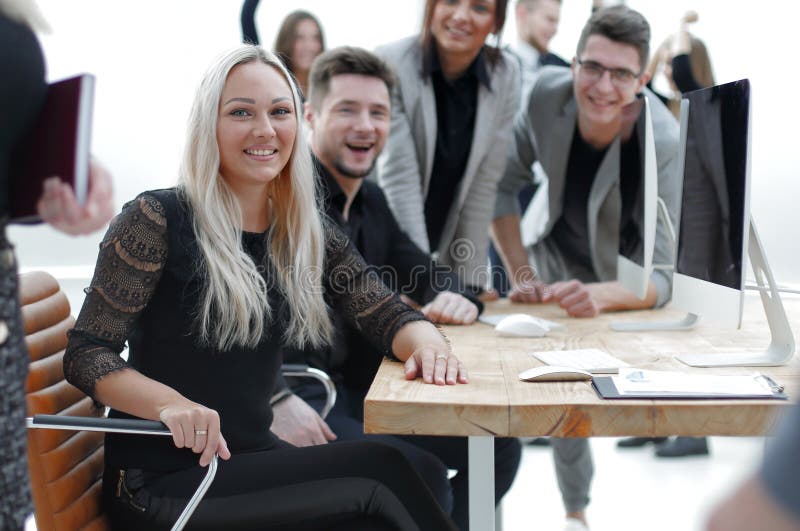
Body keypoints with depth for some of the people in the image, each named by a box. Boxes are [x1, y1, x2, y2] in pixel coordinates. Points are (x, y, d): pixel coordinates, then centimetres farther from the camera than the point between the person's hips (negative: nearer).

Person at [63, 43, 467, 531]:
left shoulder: (311, 236, 6)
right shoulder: (157, 220, -11)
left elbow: (389, 314, 5)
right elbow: (85, 354, -11)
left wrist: (427, 344, -19)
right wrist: (170, 404, -30)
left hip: (253, 459, 5)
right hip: (161, 482, -5)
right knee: (376, 471, -20)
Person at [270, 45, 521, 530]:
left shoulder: (371, 202, 13)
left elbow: (425, 274, 21)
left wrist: (455, 299, -4)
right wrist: (274, 401, -32)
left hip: (355, 393, 8)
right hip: (288, 404, -8)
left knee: (498, 445, 2)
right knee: (421, 474, -25)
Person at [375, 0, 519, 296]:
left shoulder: (506, 73, -7)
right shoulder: (390, 64, -17)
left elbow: (484, 183, -7)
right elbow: (399, 177, -20)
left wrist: (470, 281, -9)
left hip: (446, 246, 3)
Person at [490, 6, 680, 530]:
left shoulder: (665, 143, -36)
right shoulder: (546, 94, -27)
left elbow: (662, 275, -38)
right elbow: (504, 185, -13)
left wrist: (600, 295, -58)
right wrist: (521, 275, -20)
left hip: (622, 269, -2)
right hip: (555, 249, 2)